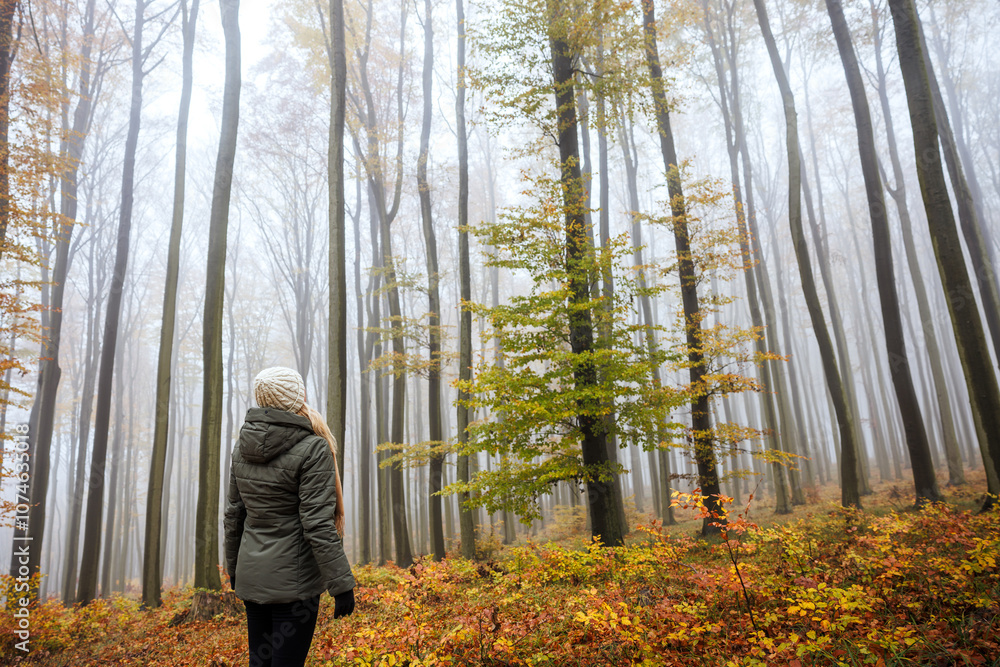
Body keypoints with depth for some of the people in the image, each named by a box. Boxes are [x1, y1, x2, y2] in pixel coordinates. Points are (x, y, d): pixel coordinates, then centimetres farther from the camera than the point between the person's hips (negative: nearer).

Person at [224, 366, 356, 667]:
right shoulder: (312, 450, -17)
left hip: (251, 574, 7)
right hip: (292, 580, -7)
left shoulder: (243, 447, 3)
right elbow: (317, 525, -21)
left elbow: (234, 514, 10)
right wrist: (342, 585, -15)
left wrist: (233, 567, 22)